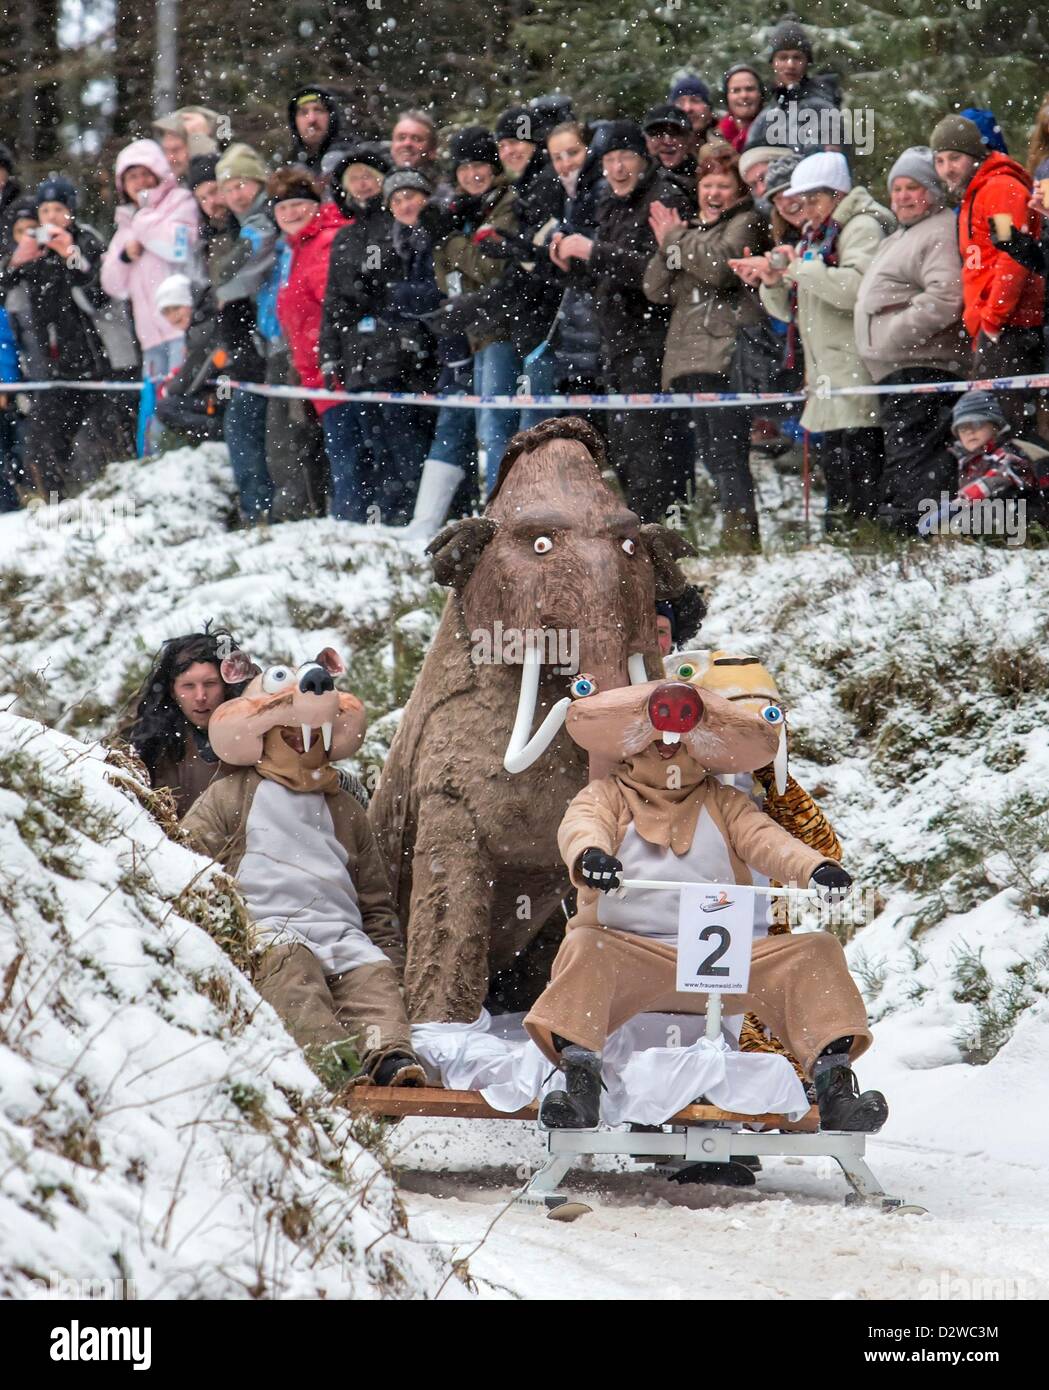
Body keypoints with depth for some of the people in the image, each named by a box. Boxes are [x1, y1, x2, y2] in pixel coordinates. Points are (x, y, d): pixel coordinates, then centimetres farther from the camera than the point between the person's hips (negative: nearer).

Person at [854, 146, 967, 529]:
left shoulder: (941, 232, -11)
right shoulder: (899, 236, 23)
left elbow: (945, 300, -24)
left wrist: (892, 339, -20)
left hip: (920, 368, -11)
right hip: (896, 372, 11)